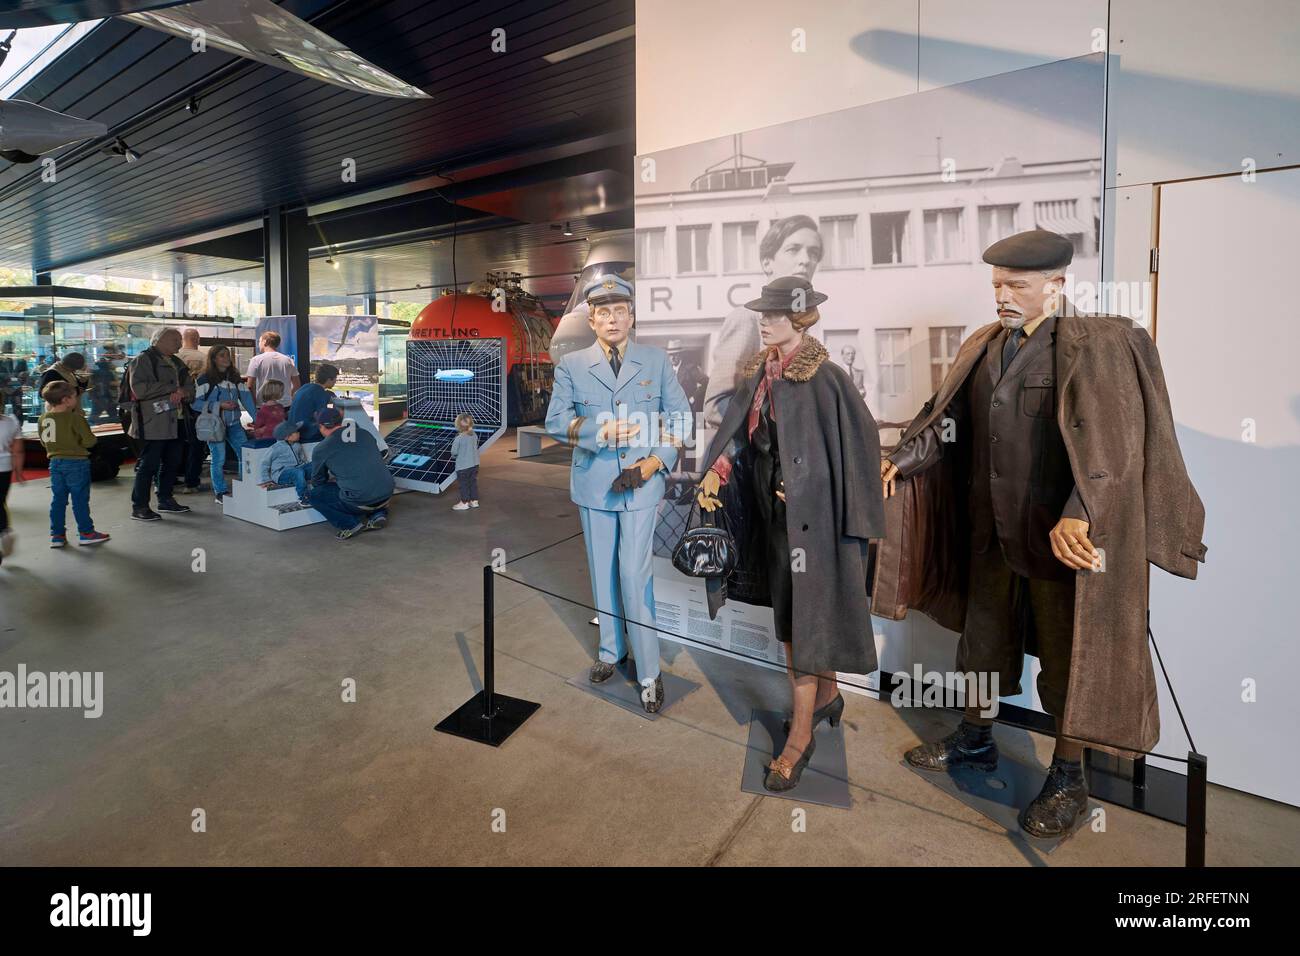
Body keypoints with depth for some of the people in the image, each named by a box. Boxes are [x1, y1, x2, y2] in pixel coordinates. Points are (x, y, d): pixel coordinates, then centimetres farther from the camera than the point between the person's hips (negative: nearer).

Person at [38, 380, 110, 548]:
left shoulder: (43, 418, 4)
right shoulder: (75, 418, -16)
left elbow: (44, 441, 13)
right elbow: (90, 441, -16)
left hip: (55, 462, 6)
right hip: (76, 462, -6)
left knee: (58, 499, 13)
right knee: (80, 499, 2)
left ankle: (57, 534, 17)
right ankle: (86, 532, 9)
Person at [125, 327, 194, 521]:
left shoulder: (177, 362, 21)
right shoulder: (143, 360, -4)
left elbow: (190, 387, 16)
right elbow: (139, 388, -17)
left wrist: (182, 392, -8)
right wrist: (172, 387, -13)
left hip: (176, 422, 8)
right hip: (153, 423, -8)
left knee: (173, 462, 13)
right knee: (149, 464, -6)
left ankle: (166, 500, 27)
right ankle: (139, 506, 2)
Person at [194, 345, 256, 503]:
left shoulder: (235, 377, 11)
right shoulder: (205, 379, -5)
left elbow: (246, 397, 3)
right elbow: (196, 403, -9)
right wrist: (219, 406, -17)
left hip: (234, 424, 5)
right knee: (218, 459, -1)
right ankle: (220, 493, 11)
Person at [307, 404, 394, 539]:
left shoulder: (321, 449, 2)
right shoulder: (365, 434, 12)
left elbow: (318, 482, 16)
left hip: (359, 501, -5)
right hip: (387, 494, 5)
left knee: (314, 494, 15)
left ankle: (352, 523, 0)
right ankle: (379, 512, 13)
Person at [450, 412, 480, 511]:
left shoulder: (458, 439, -21)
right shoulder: (474, 436, -3)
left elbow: (454, 452, -13)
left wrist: (454, 443, 4)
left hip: (463, 466, -6)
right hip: (474, 464, 6)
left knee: (463, 484, 8)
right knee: (473, 482, 17)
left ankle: (464, 502, 16)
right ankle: (474, 501, 25)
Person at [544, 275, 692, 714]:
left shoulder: (656, 360, 4)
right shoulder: (571, 365, 4)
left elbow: (680, 416, 4)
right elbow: (555, 420, -5)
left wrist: (656, 460, -9)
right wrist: (600, 431, -21)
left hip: (642, 484, -2)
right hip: (593, 484, 2)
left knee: (635, 574, -5)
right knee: (602, 573, 13)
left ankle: (649, 673, 8)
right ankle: (611, 649, 33)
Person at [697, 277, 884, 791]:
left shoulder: (826, 378, -14)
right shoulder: (759, 372, 6)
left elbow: (860, 440, -12)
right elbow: (737, 427, 5)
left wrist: (855, 517, -10)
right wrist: (715, 470, -13)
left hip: (813, 513, -7)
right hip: (776, 510, 7)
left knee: (806, 615, -1)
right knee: (786, 608, 17)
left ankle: (801, 736, 12)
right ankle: (827, 695, 40)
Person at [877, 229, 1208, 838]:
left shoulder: (1098, 346, -11)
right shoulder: (984, 347, 7)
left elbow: (1108, 442, -21)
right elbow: (946, 418, 6)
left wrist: (1078, 515, -34)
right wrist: (898, 461, -9)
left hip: (1063, 535, -5)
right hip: (991, 529, 6)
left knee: (1066, 656, 9)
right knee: (982, 636, 17)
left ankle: (1068, 779, 29)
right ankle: (975, 742, 38)